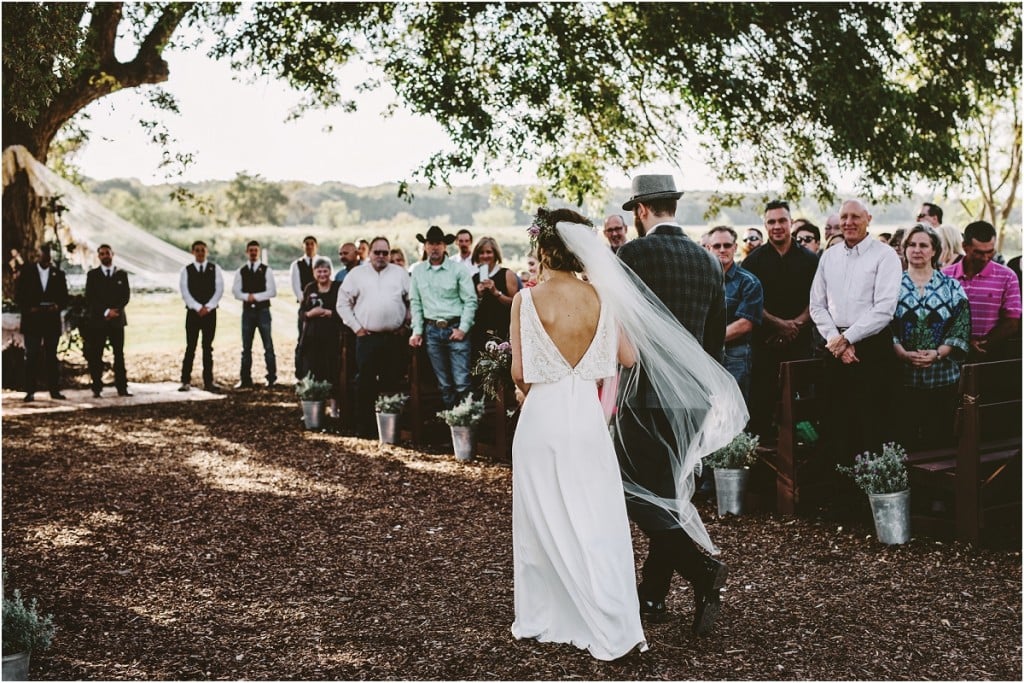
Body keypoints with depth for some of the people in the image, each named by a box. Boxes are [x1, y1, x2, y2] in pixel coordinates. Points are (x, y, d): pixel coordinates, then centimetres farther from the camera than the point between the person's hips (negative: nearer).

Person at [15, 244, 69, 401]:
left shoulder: (58, 274, 9)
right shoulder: (26, 272, 4)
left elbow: (64, 297, 10)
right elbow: (18, 295, 2)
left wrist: (58, 306, -11)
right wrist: (29, 308, -13)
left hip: (52, 321, 2)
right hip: (32, 320, -2)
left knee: (51, 356, 6)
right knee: (31, 356, -3)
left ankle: (54, 390, 8)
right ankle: (30, 391, -2)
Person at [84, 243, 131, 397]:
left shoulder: (122, 274, 11)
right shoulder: (92, 275, 7)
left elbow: (126, 296, 5)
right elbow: (89, 298, -1)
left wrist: (114, 310, -10)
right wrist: (105, 312, -12)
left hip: (117, 319, 1)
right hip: (97, 320, -1)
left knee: (119, 354, 1)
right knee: (96, 356, -3)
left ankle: (122, 387, 2)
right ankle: (97, 388, 0)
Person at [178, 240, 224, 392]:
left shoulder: (215, 269, 5)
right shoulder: (186, 270, 3)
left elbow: (219, 290, -2)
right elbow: (185, 292, -5)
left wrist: (207, 308, -12)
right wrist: (198, 308, -15)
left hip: (210, 312, 1)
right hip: (192, 313, -1)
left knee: (208, 348, 5)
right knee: (190, 347, -1)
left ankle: (208, 382, 7)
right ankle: (186, 381, 4)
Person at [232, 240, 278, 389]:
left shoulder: (266, 270, 1)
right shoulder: (241, 272, 9)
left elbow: (272, 291, -6)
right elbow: (236, 291, 3)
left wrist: (256, 296, -14)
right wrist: (247, 297, -14)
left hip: (263, 310, -3)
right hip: (247, 311, 3)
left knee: (268, 346, -3)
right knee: (246, 347, 5)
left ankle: (272, 378, 2)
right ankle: (245, 380, 10)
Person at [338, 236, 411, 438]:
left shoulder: (400, 273, 9)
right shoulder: (357, 275, 6)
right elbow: (343, 303, 8)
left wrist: (406, 324, 4)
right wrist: (356, 327, 2)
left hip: (394, 338, 1)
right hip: (367, 337, -1)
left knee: (393, 384, 5)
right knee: (365, 384, -1)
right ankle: (365, 428, 5)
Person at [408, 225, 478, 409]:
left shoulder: (458, 270, -2)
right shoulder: (418, 271, 8)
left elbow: (470, 301, -3)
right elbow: (415, 302, 11)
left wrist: (463, 328, -9)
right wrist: (417, 331, 4)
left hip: (456, 329, -3)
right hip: (431, 330, 3)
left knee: (462, 382, -9)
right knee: (443, 383, 8)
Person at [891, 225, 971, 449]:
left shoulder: (952, 287, 9)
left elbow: (961, 328, 3)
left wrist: (938, 353, -12)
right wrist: (904, 354, -15)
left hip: (942, 378, 1)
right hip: (902, 377, -1)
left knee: (939, 438, 3)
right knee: (902, 438, -2)